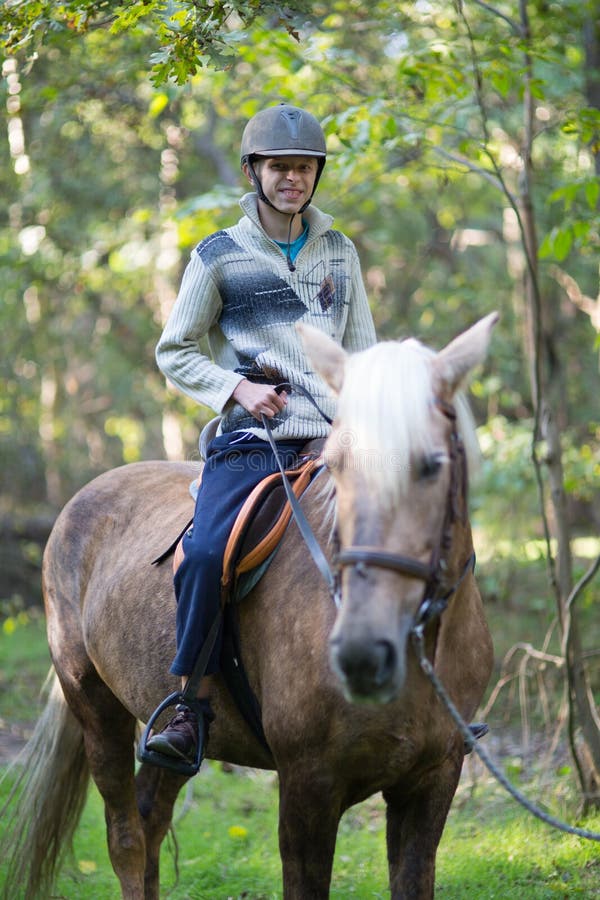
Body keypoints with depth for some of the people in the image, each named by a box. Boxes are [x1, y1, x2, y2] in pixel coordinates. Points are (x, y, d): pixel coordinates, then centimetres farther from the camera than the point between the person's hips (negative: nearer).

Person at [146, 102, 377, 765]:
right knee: (205, 552, -27)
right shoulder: (219, 257, 5)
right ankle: (191, 702, -16)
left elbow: (362, 354, 18)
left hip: (331, 437, 3)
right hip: (250, 439, -3)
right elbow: (174, 354, 9)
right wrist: (238, 388, -8)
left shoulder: (339, 253, 15)